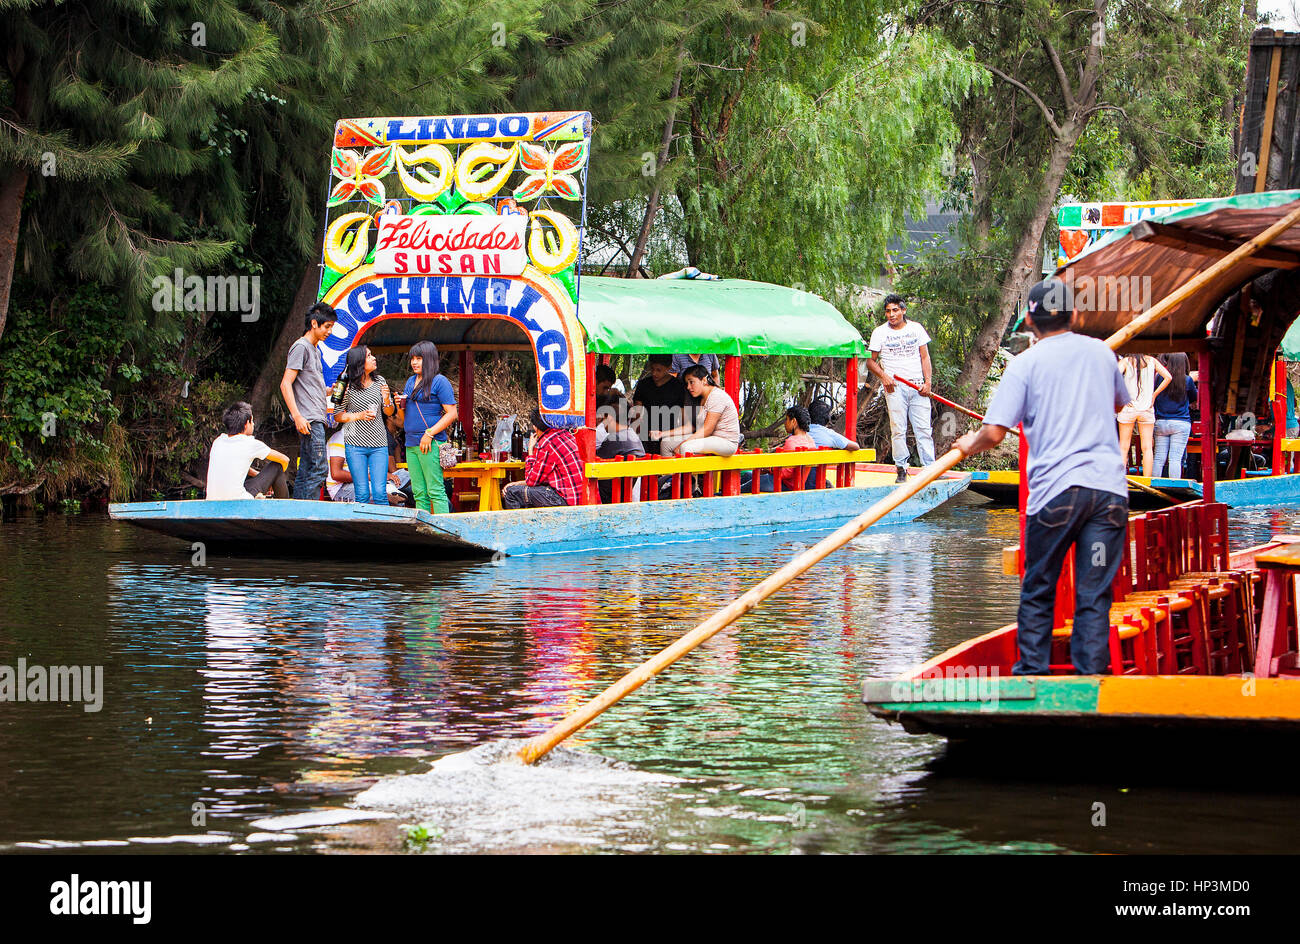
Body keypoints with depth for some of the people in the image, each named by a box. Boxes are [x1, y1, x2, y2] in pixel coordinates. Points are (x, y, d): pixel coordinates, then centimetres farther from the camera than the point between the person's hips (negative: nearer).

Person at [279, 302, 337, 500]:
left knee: (305, 472, 7)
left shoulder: (314, 350, 22)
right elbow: (286, 384, -14)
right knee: (318, 470, -14)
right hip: (309, 420, -9)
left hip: (316, 420, 9)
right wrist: (297, 417, -21)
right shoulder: (301, 347, -6)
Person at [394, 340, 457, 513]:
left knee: (435, 491, -10)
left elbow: (452, 413, -11)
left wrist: (429, 434, -17)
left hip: (431, 444, -8)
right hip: (411, 444, 8)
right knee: (419, 493, 7)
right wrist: (400, 407, 2)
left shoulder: (440, 382, -5)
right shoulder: (411, 381, 18)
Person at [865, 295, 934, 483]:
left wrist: (927, 382, -1)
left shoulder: (916, 328, 10)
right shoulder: (880, 332, 6)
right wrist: (884, 376, -10)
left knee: (923, 428, -3)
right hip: (895, 386, -1)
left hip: (918, 385, 1)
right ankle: (901, 469, 1)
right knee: (898, 429, -5)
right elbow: (871, 361, 8)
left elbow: (925, 357, 11)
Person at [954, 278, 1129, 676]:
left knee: (1038, 591, 11)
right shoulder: (1101, 352, 14)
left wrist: (969, 446, 15)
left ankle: (1032, 672, 14)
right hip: (1110, 487, 3)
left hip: (1056, 489, -3)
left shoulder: (1025, 363, 1)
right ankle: (1091, 677, -4)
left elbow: (994, 433, -5)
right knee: (1094, 594, 2)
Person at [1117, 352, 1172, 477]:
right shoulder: (1152, 361, 4)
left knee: (1123, 447, 3)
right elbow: (1167, 377, -2)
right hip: (1147, 409, 2)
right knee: (1147, 448, 4)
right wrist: (1154, 395, 4)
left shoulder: (1126, 361, -2)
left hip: (1129, 407, -2)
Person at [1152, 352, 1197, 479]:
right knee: (1176, 458, -5)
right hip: (1181, 423, -2)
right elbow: (1194, 397, 13)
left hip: (1160, 422, 2)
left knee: (1159, 458, 4)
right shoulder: (1187, 380, -4)